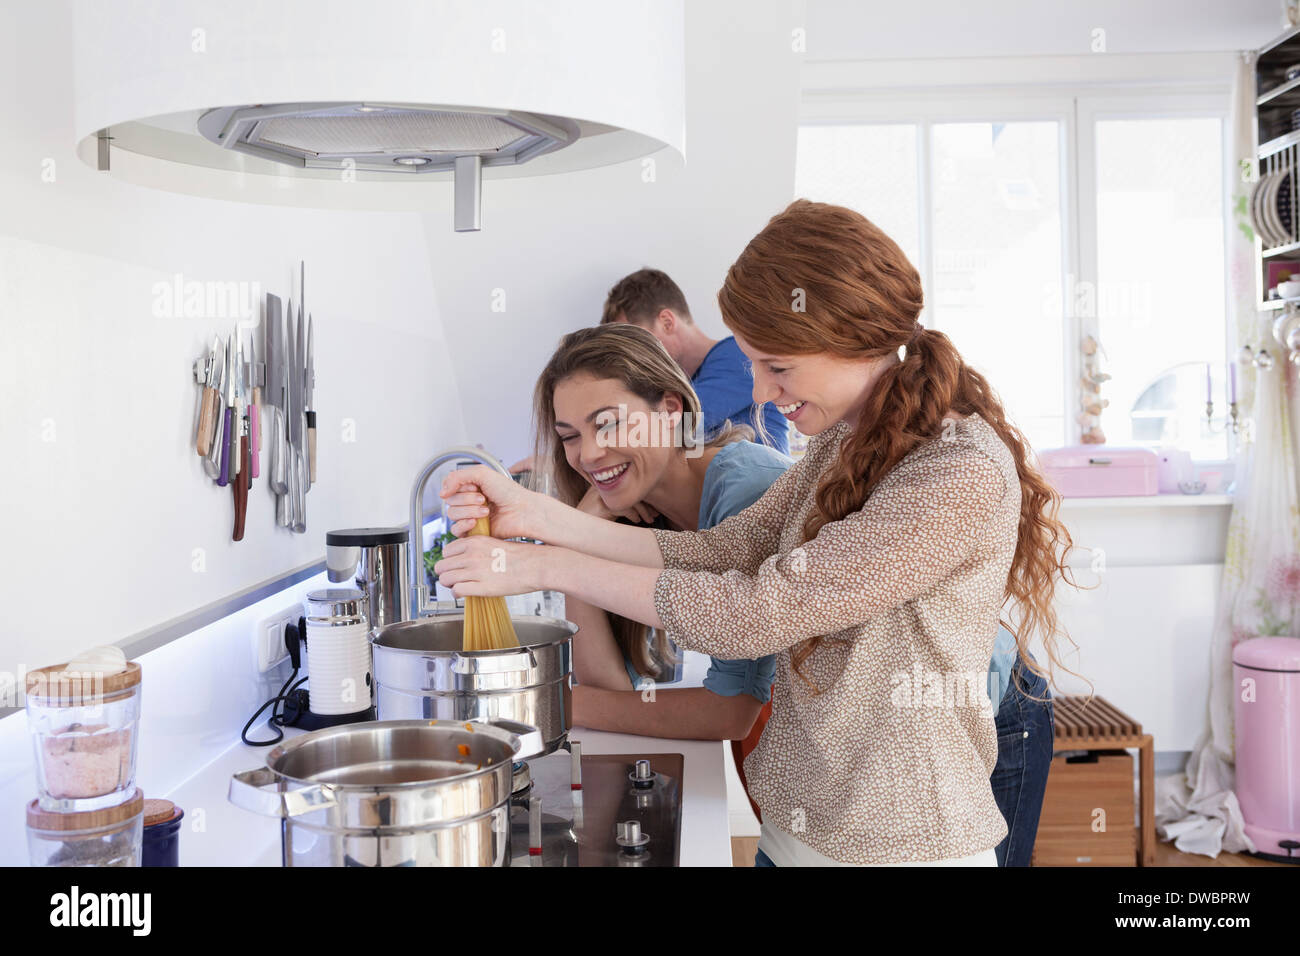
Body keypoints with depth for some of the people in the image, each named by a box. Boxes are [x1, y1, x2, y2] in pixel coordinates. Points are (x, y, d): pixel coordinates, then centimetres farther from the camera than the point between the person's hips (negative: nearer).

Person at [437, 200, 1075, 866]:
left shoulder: (963, 475, -24)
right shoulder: (844, 443, 5)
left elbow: (759, 612, -25)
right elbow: (728, 552, -1)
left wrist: (547, 567, -18)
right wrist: (538, 515, -9)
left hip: (899, 845, -7)